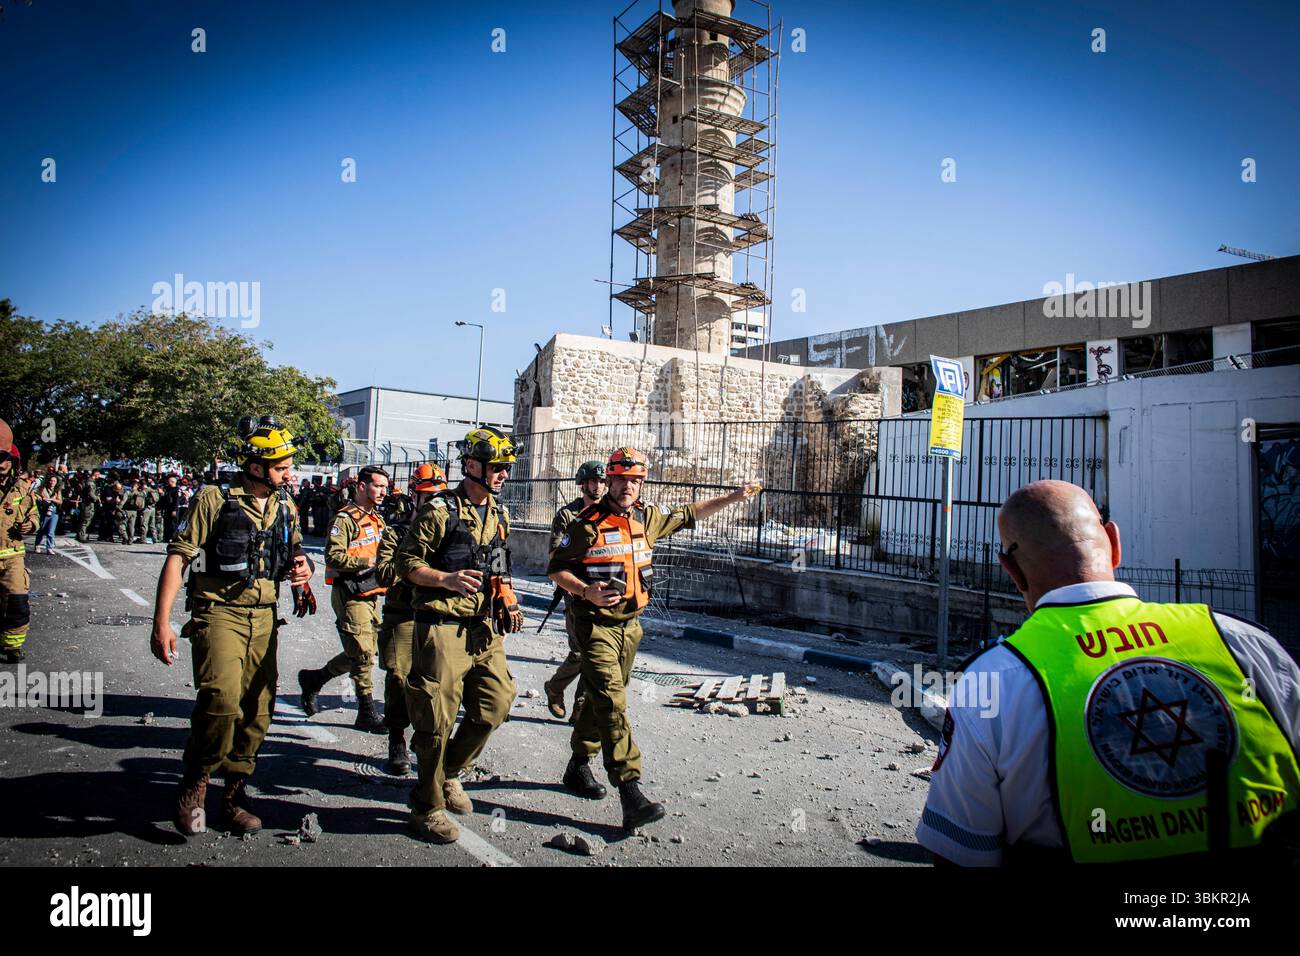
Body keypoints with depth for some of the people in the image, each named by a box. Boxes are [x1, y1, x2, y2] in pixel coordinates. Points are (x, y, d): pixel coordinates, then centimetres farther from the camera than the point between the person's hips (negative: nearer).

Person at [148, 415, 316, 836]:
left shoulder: (285, 508, 10)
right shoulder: (214, 499, -7)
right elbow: (177, 557, -8)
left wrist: (300, 570, -1)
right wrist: (161, 622, -14)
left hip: (264, 619, 6)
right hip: (219, 613, -5)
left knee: (257, 711, 7)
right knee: (222, 699, -23)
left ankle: (234, 795, 25)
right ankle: (194, 783, 2)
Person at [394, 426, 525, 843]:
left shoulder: (499, 514, 13)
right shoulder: (440, 510, -10)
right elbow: (406, 561, -10)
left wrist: (508, 603, 9)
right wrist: (447, 579, -25)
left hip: (486, 628, 7)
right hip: (442, 626, -7)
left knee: (494, 706, 9)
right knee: (438, 719, -1)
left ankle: (449, 772, 33)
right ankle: (427, 806, 17)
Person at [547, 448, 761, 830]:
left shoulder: (646, 518, 6)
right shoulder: (588, 523, -13)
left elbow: (688, 515, 20)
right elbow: (556, 569, -8)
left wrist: (733, 498, 19)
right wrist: (587, 591, -25)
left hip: (629, 626, 7)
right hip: (596, 626, -7)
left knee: (602, 699, 17)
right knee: (612, 704, -14)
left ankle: (578, 767, 35)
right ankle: (631, 794, -17)